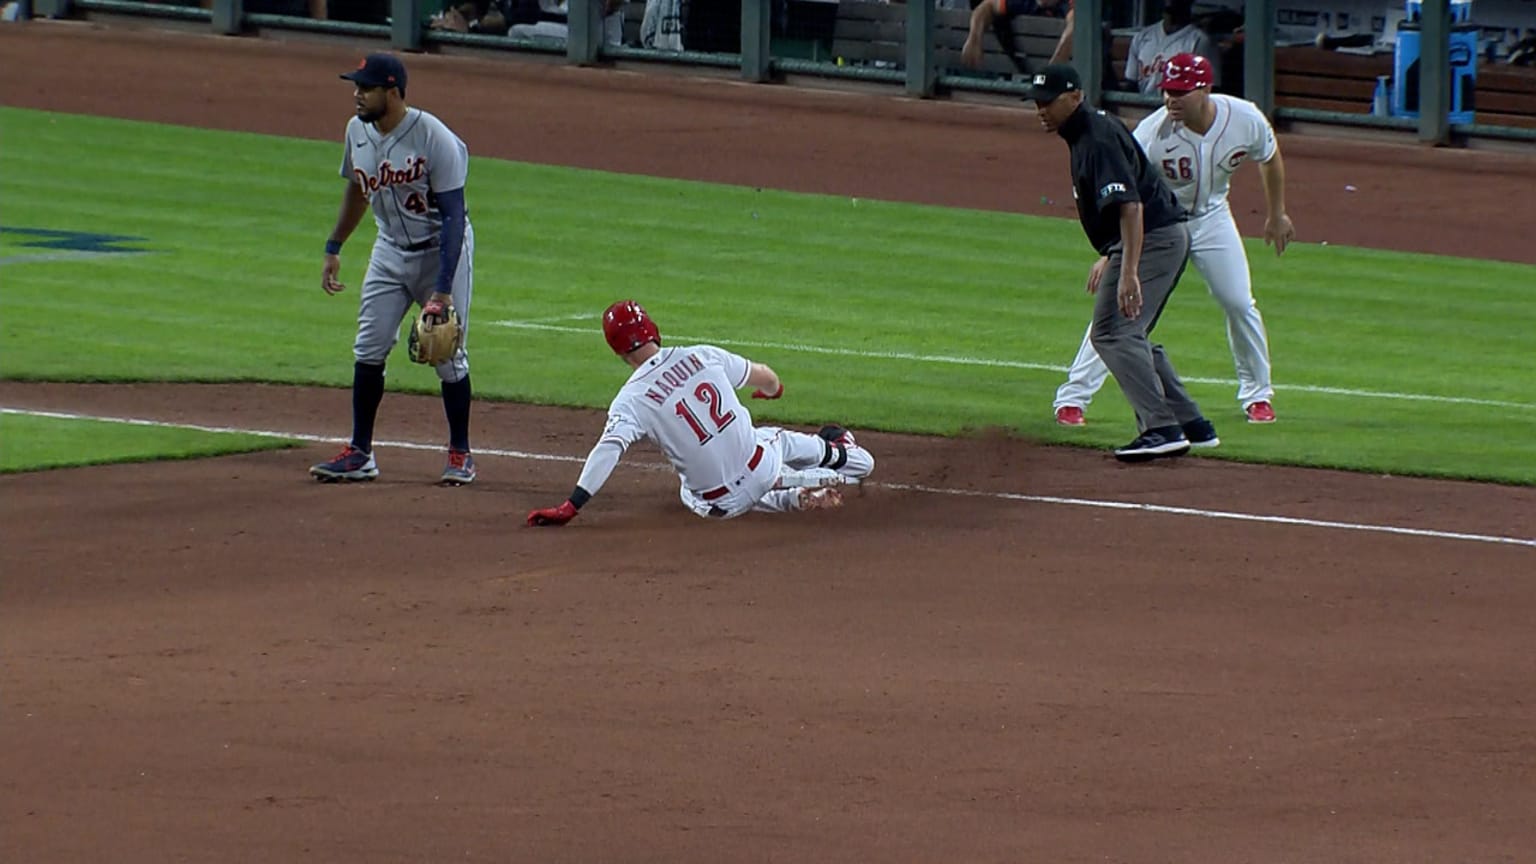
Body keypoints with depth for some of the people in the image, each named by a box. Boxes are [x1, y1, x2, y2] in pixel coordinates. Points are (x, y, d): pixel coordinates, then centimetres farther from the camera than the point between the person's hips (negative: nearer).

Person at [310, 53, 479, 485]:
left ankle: (460, 454, 13)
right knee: (368, 351, 1)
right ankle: (360, 454, 8)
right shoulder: (358, 131, -5)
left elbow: (453, 215, -26)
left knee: (447, 354, -1)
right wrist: (333, 248, 16)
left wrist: (443, 289, -30)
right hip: (390, 251, 6)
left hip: (441, 250, -6)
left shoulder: (434, 138, -26)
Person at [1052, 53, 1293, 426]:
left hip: (1211, 218, 3)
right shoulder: (1153, 131, -31)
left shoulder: (1246, 120, -22)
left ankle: (1257, 394, 24)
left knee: (1240, 304, 2)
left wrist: (1276, 215, 10)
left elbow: (1269, 158, 0)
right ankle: (1073, 397, -5)